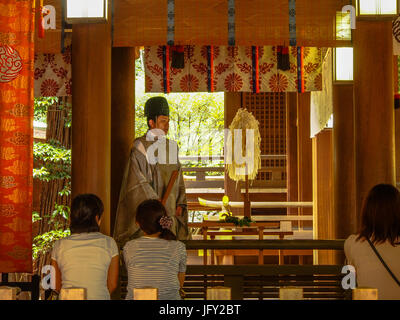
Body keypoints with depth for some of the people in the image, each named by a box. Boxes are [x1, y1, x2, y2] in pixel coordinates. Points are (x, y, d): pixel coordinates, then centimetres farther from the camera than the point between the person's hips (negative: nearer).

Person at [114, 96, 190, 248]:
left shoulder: (171, 147, 12)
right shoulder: (140, 147, -7)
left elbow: (179, 179, 14)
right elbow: (138, 181, -13)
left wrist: (180, 204, 2)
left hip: (170, 213, 6)